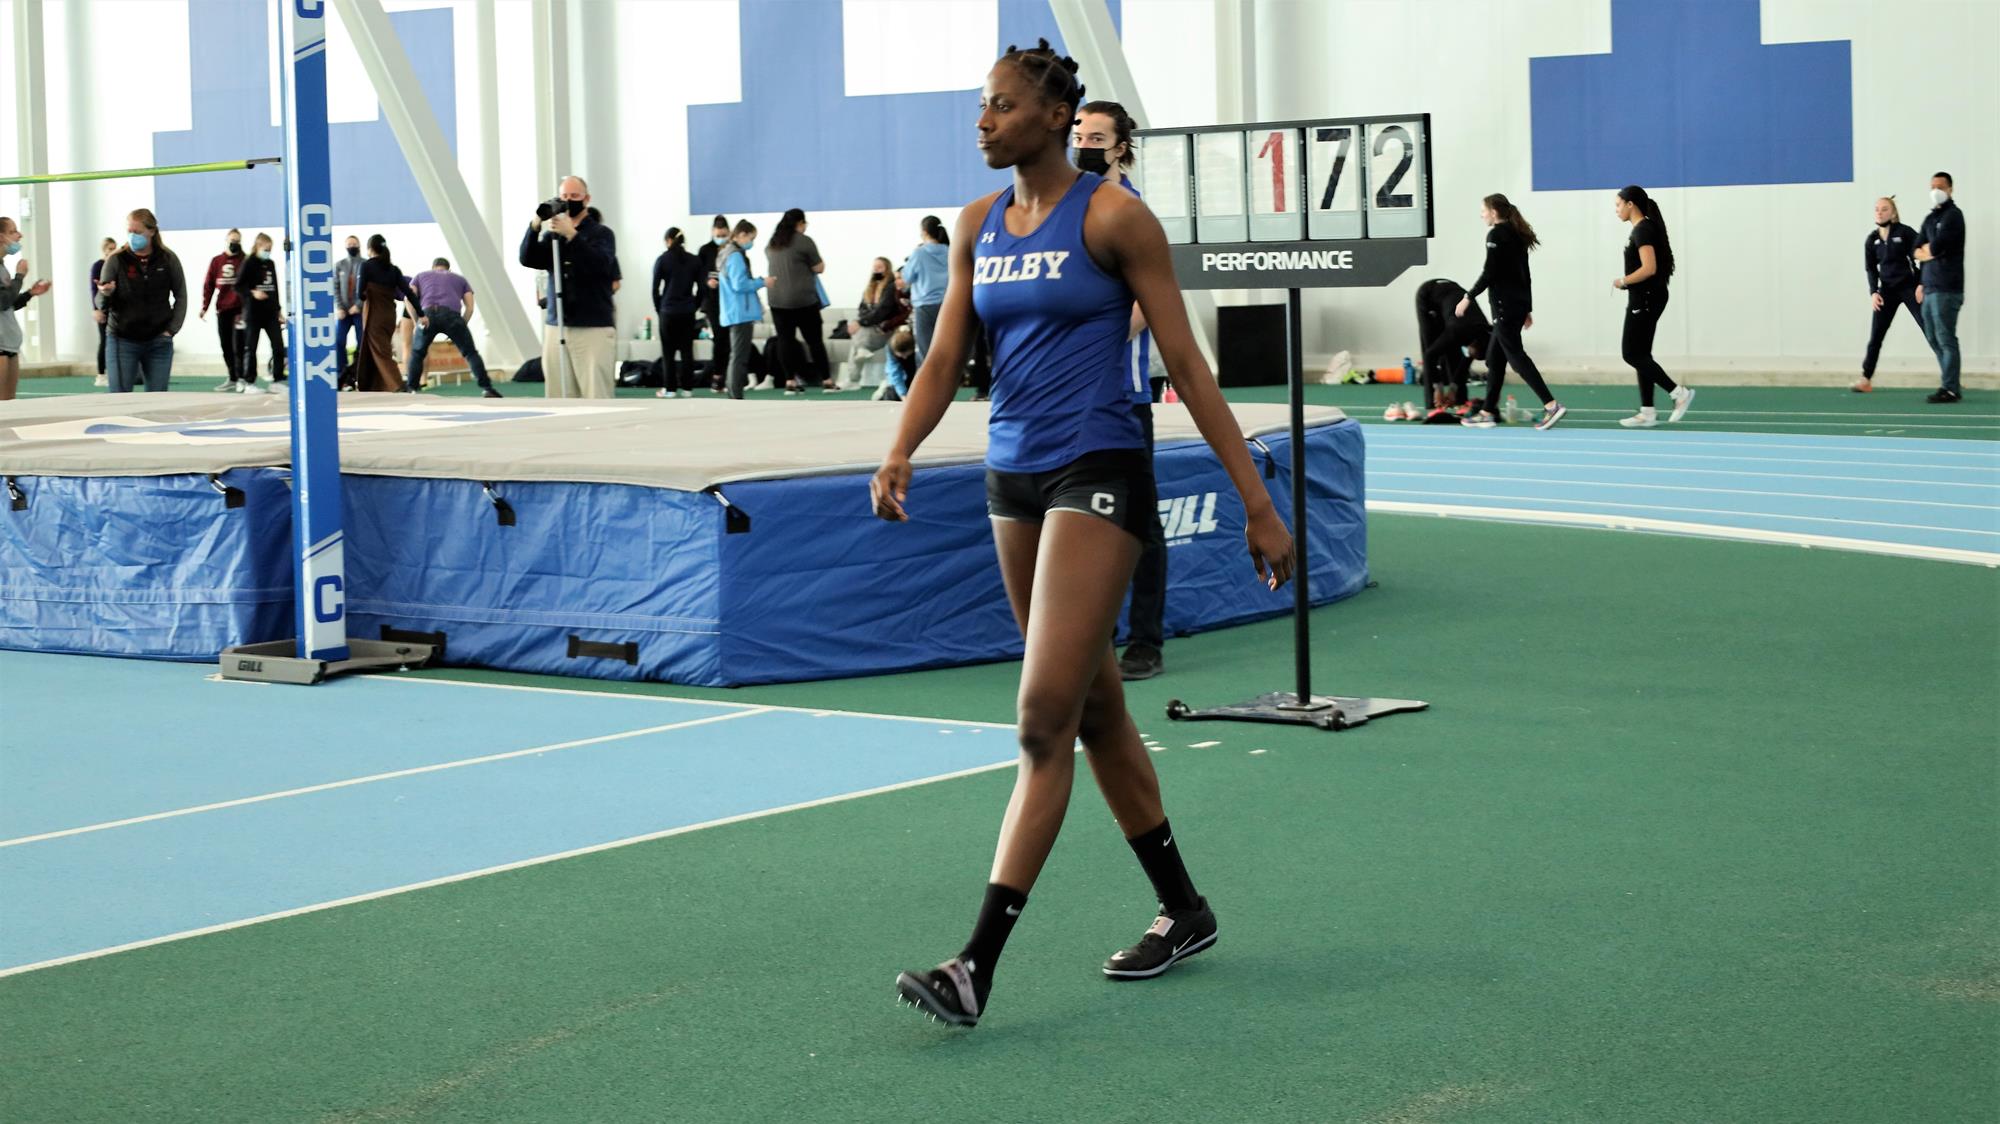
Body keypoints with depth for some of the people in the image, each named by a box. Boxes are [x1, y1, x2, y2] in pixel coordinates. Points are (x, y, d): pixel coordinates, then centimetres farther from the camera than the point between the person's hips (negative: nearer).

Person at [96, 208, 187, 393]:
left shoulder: (168, 260, -1)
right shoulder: (116, 261, -5)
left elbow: (181, 297, 8)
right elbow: (101, 303, -6)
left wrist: (171, 329, -1)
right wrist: (106, 294, -29)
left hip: (158, 342, 1)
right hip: (123, 341, -1)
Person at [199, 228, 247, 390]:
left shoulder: (244, 261, -2)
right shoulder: (216, 261, 7)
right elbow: (209, 285, 7)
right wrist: (204, 307, 1)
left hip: (239, 309, -4)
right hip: (222, 310, 4)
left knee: (237, 345, -6)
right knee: (226, 346, 9)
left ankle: (240, 378, 0)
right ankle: (231, 379, 18)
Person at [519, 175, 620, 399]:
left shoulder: (601, 233, 4)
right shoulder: (553, 235, 14)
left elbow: (601, 264, -15)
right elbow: (528, 259, 0)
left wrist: (571, 235, -23)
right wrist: (535, 225, -14)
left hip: (594, 328, -4)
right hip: (556, 327, 4)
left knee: (597, 399, -10)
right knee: (559, 400, 0)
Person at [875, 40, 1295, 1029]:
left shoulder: (1110, 215, -9)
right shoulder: (979, 225, 10)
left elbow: (1185, 363, -9)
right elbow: (944, 357, 6)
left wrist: (1258, 502, -9)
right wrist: (899, 457, -14)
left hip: (1098, 477, -8)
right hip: (1015, 478, 8)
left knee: (1044, 720, -12)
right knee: (1094, 709, 15)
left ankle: (978, 967, -15)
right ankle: (1182, 911, 30)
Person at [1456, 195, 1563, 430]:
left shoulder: (1496, 234, -10)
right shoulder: (1517, 235, 16)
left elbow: (1489, 273, -16)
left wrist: (1468, 298, -10)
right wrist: (1527, 309, 21)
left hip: (1505, 303, -9)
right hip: (1519, 302, 9)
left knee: (1515, 354, -10)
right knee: (1494, 356, 13)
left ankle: (1551, 405, -18)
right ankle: (1487, 412, 16)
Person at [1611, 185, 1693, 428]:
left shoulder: (1643, 230, -16)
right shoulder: (1644, 228, 15)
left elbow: (1649, 268, -25)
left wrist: (1623, 281, -14)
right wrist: (1628, 283, 13)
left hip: (1646, 298, -10)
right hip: (1643, 298, 10)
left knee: (1632, 354, -7)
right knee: (1640, 355, 10)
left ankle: (1679, 393, -7)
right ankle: (1647, 413, 10)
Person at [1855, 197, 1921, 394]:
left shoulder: (1905, 233, -8)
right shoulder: (1872, 239, 5)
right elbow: (1871, 268, 5)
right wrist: (1873, 292, -9)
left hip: (1909, 287, -4)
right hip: (1887, 290, 4)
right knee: (1875, 335, 2)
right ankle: (1866, 379, 9)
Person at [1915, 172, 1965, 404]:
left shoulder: (1953, 215, -7)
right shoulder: (1930, 218, 18)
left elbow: (1936, 247, -16)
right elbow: (1918, 251, 12)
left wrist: (1926, 249, 3)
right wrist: (1931, 252, -5)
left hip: (1946, 287, -8)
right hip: (1930, 286, 8)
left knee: (1946, 339, -9)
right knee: (1934, 339, 10)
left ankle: (1950, 389, -8)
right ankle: (1948, 382, 17)